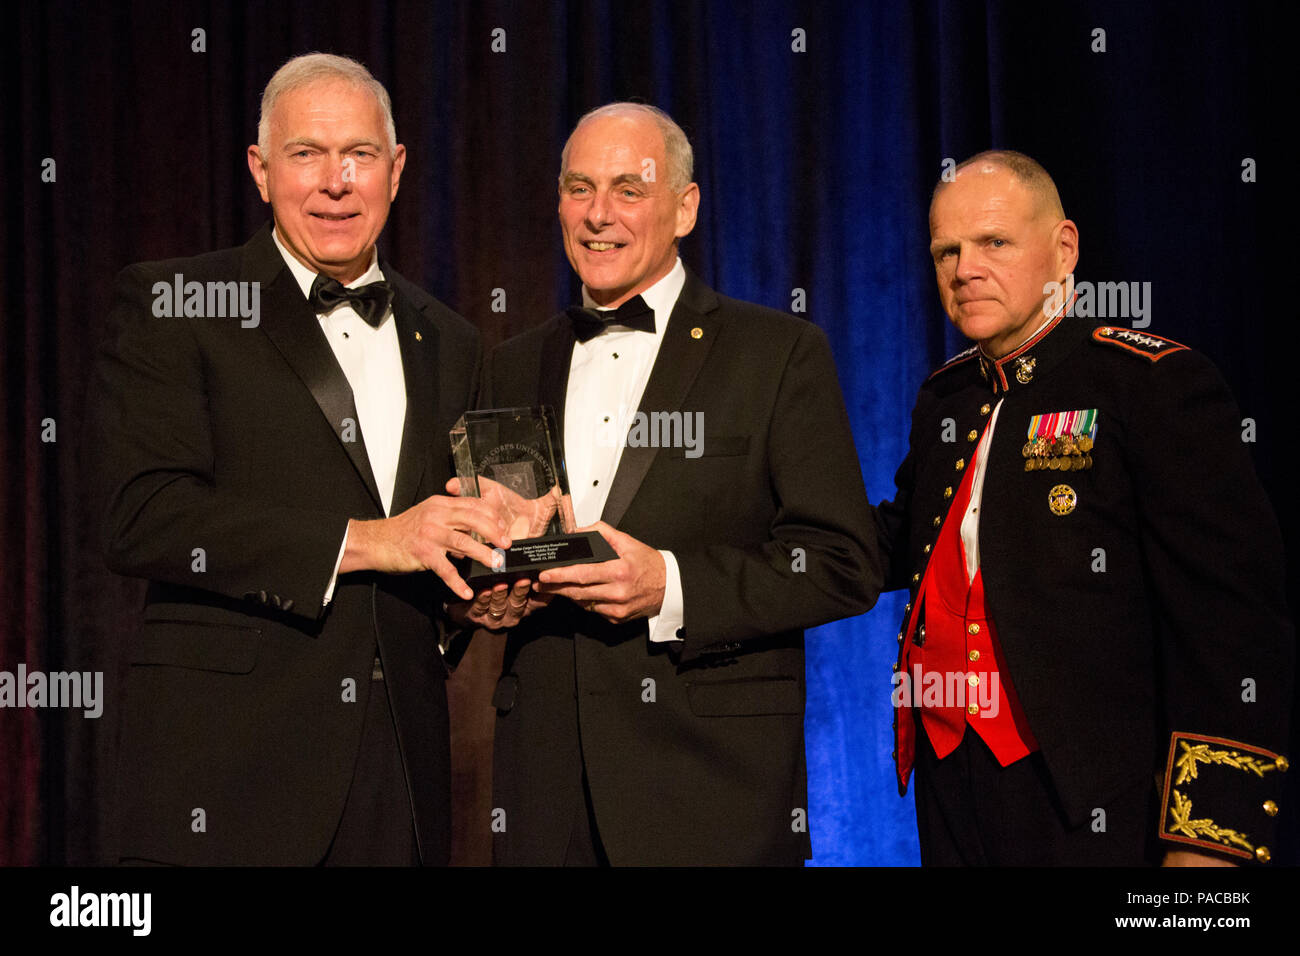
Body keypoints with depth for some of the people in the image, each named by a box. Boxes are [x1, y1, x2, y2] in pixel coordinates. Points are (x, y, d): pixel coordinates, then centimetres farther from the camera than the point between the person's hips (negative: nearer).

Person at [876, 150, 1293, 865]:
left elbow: (1232, 618, -15)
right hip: (951, 780, 6)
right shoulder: (943, 399, 12)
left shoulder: (1156, 383, -10)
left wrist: (1207, 839, -20)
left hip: (1093, 806, -6)